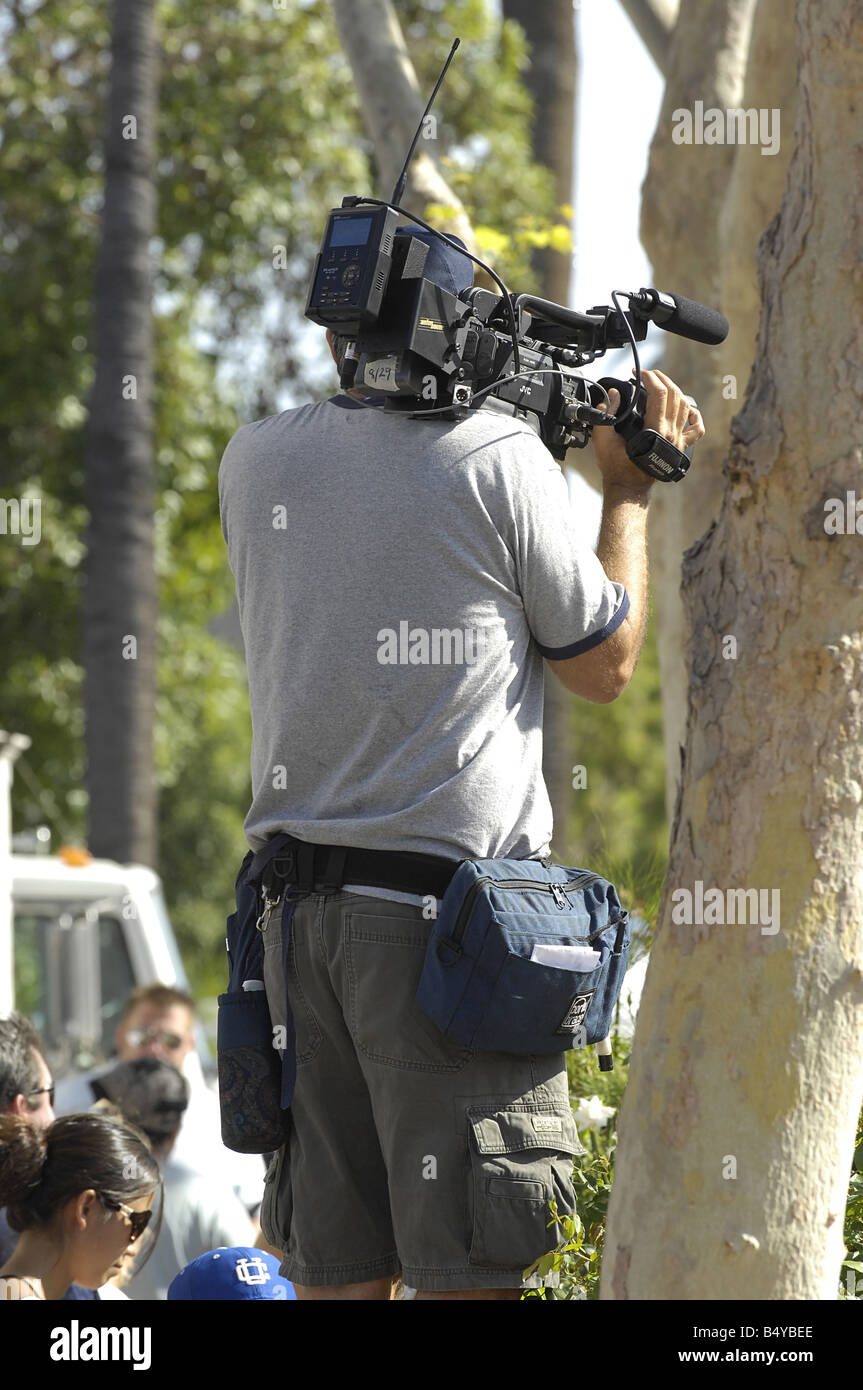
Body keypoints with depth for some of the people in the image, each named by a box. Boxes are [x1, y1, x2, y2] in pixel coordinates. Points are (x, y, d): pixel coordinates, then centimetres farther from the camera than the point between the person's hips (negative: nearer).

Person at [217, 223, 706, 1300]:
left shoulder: (256, 460, 8)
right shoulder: (499, 458, -6)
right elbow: (603, 667, 5)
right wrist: (627, 493, 18)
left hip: (297, 912, 5)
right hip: (446, 909, -5)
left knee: (333, 1270, 7)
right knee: (467, 1272, -5)